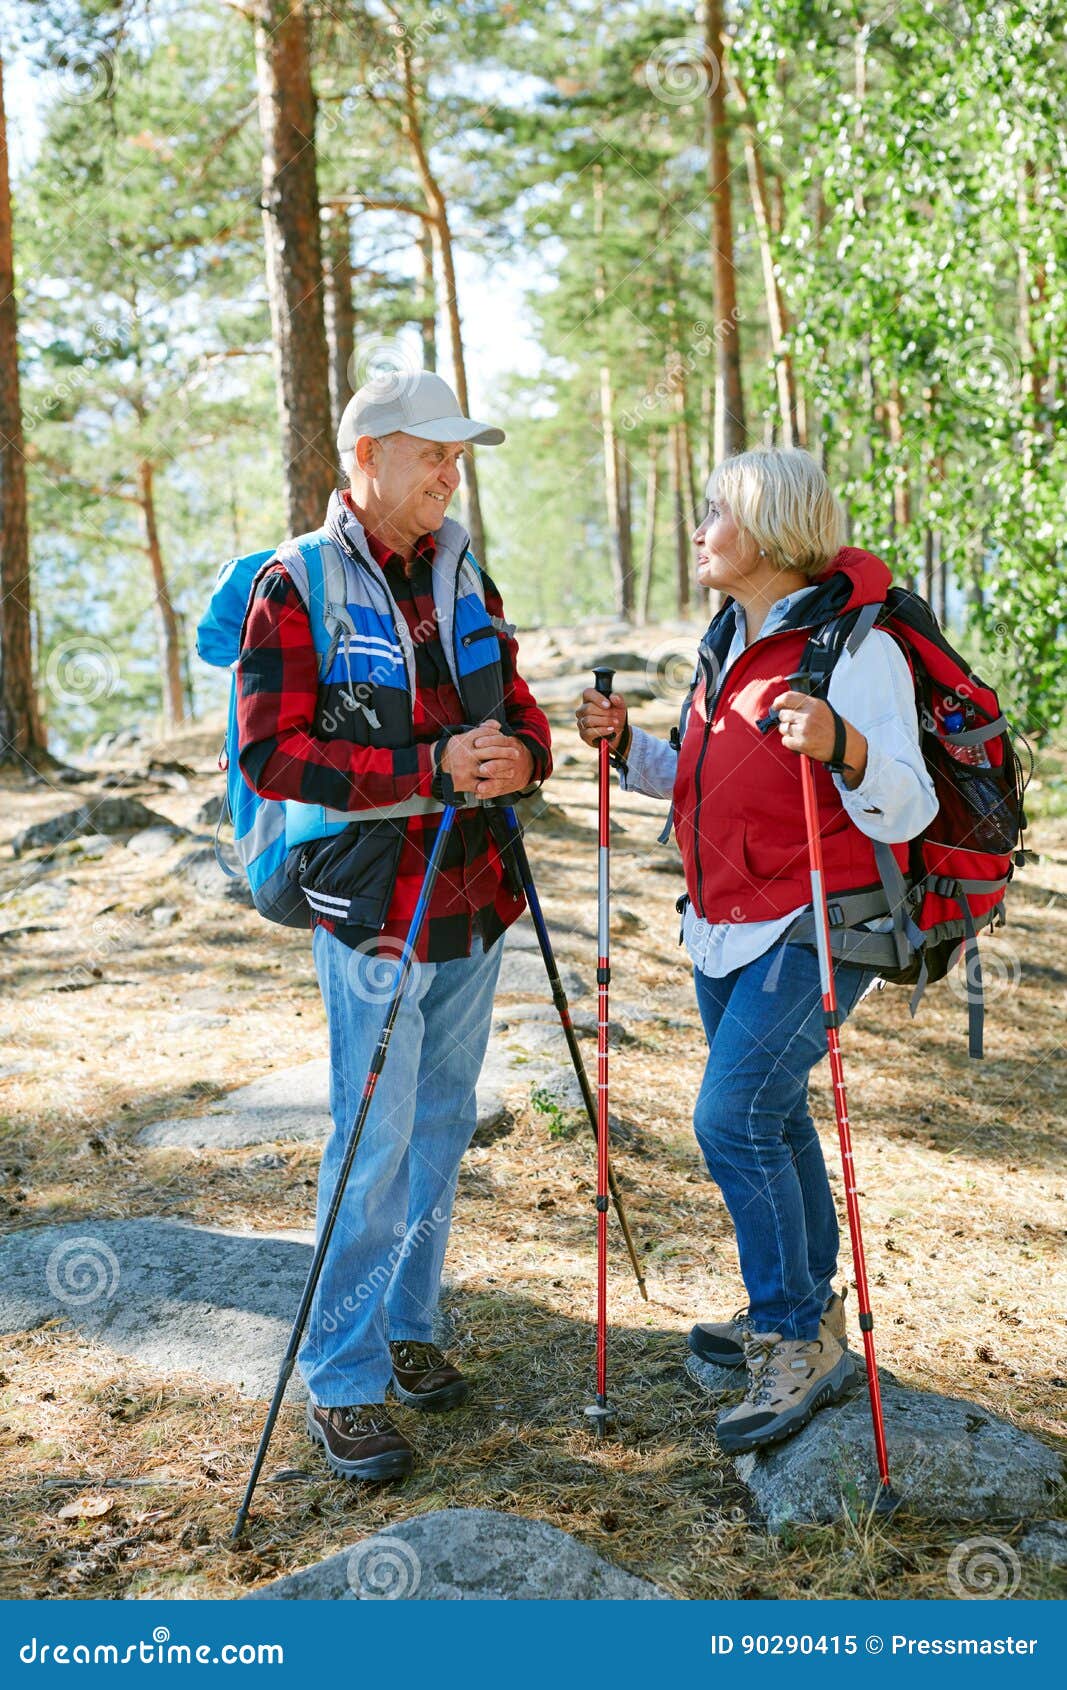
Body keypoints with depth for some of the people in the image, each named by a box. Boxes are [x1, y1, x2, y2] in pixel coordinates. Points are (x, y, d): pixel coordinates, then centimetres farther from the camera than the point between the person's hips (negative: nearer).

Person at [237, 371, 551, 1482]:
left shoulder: (465, 579, 10)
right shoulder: (295, 589, -8)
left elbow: (517, 708, 14)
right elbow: (271, 754, -15)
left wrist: (518, 756, -11)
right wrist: (431, 770, -24)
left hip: (475, 904, 6)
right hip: (374, 912, -6)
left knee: (442, 1130, 15)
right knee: (374, 1148, -3)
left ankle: (407, 1327, 31)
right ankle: (342, 1382, 9)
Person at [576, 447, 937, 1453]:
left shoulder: (855, 649, -16)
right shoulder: (732, 643, 11)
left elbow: (906, 807, -20)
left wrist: (842, 747, -39)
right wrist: (626, 747, 3)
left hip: (816, 925, -9)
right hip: (726, 924, 9)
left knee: (733, 1117, -14)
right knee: (765, 1116, 16)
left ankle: (800, 1341, 3)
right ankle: (801, 1317, 33)